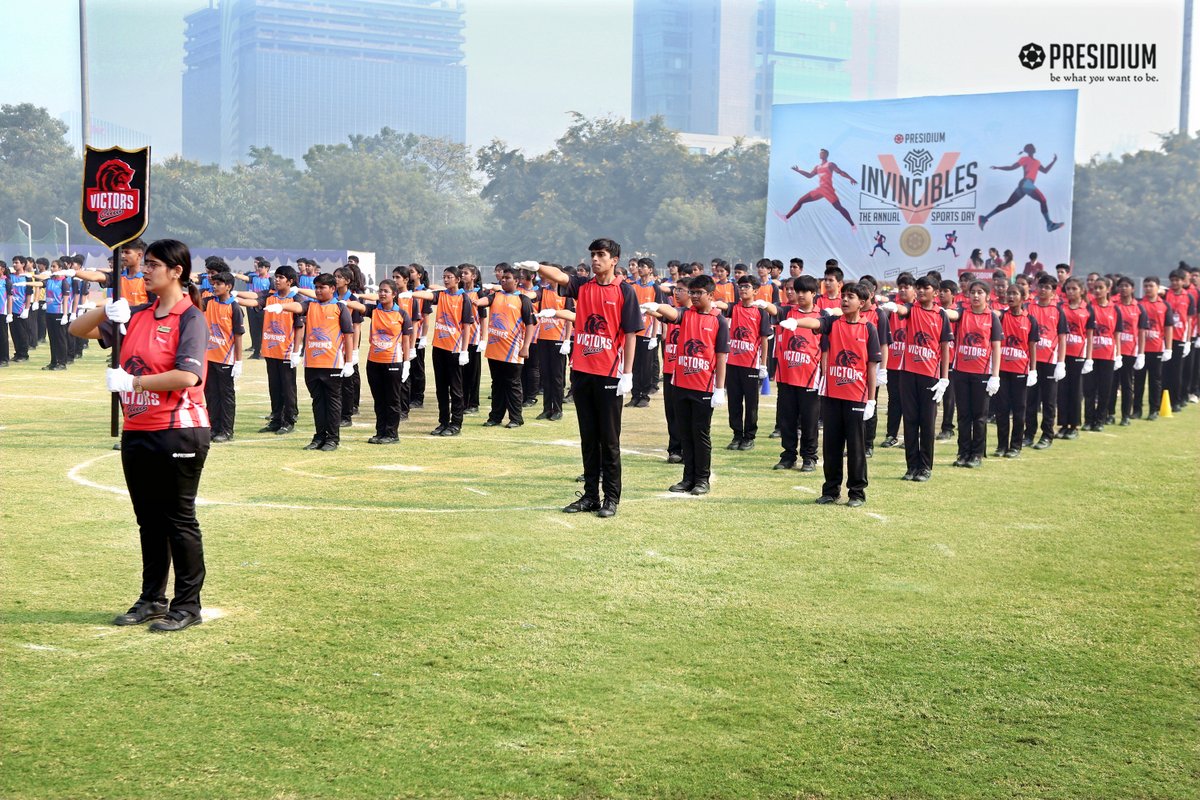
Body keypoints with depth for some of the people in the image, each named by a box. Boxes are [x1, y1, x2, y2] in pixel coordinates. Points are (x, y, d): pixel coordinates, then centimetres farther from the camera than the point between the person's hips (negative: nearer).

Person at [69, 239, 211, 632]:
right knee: (149, 520, 14)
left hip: (178, 433, -7)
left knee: (178, 519, 1)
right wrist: (106, 311, -6)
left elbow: (187, 376, -22)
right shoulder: (137, 315, 11)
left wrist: (131, 381, -16)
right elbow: (78, 330, 13)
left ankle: (188, 605, 9)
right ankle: (152, 600, 24)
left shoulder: (190, 319, -9)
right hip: (137, 433, 7)